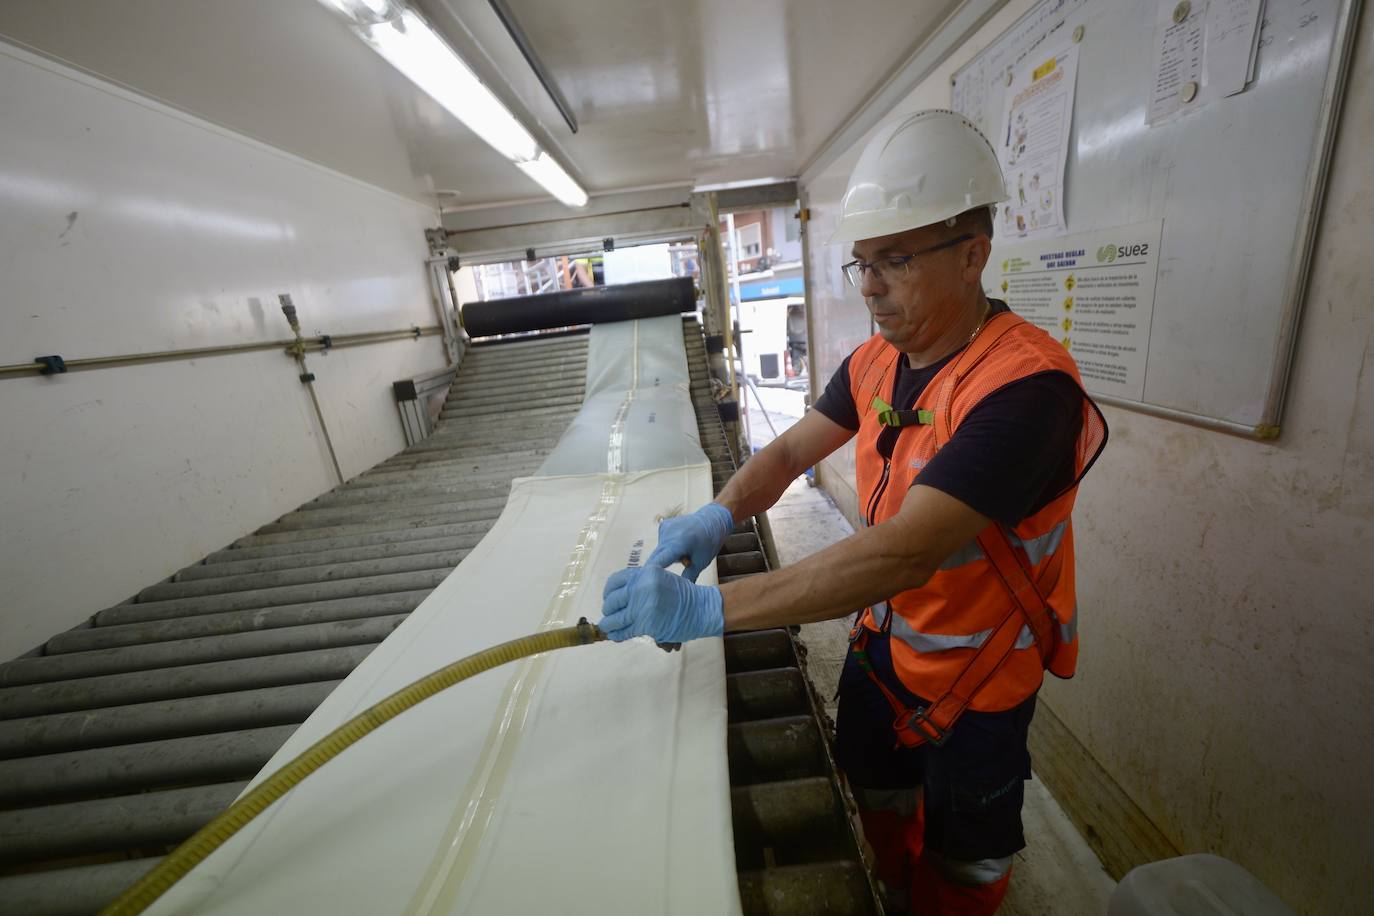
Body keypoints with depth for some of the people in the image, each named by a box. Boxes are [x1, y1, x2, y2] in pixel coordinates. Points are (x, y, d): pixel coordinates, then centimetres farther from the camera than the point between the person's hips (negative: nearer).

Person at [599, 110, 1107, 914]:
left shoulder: (1026, 386, -32)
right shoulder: (875, 362, -7)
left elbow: (904, 552, -41)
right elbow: (789, 451, -2)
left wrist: (709, 609, -43)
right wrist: (720, 515, -22)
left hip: (976, 672, -6)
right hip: (886, 634, 7)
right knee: (875, 784, 30)